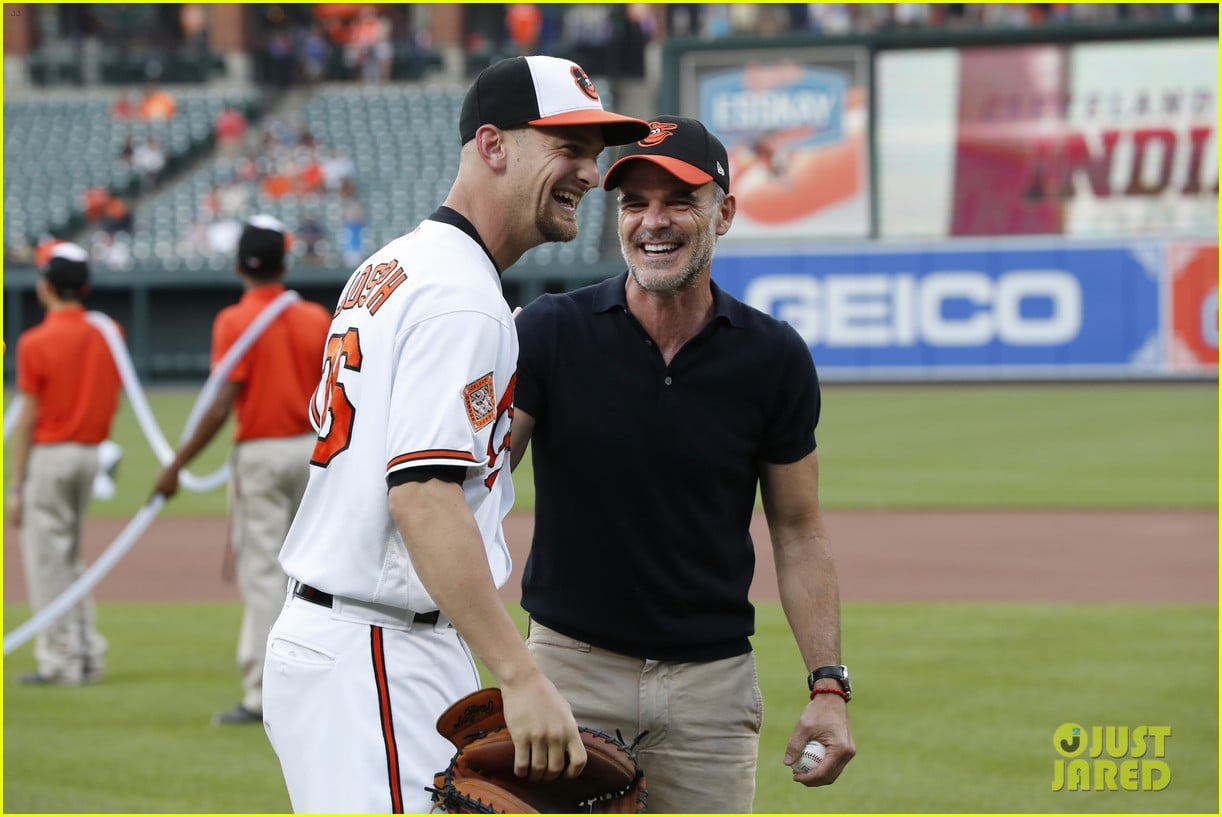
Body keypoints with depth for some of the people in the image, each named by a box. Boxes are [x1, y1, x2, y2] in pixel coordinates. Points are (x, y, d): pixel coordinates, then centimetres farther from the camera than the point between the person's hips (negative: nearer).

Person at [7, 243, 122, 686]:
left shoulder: (36, 342, -13)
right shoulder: (106, 336, 4)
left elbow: (27, 420, -12)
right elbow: (114, 399, 8)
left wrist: (15, 487, -8)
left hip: (47, 454, -6)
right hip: (90, 453, 6)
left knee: (46, 559, 1)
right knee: (70, 557, 18)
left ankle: (60, 661, 1)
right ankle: (88, 653, 16)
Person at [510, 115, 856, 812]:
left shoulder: (774, 358, -1)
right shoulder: (551, 334, -5)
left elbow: (797, 530, 7)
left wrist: (829, 683, -2)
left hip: (713, 678, 1)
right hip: (572, 668, -1)